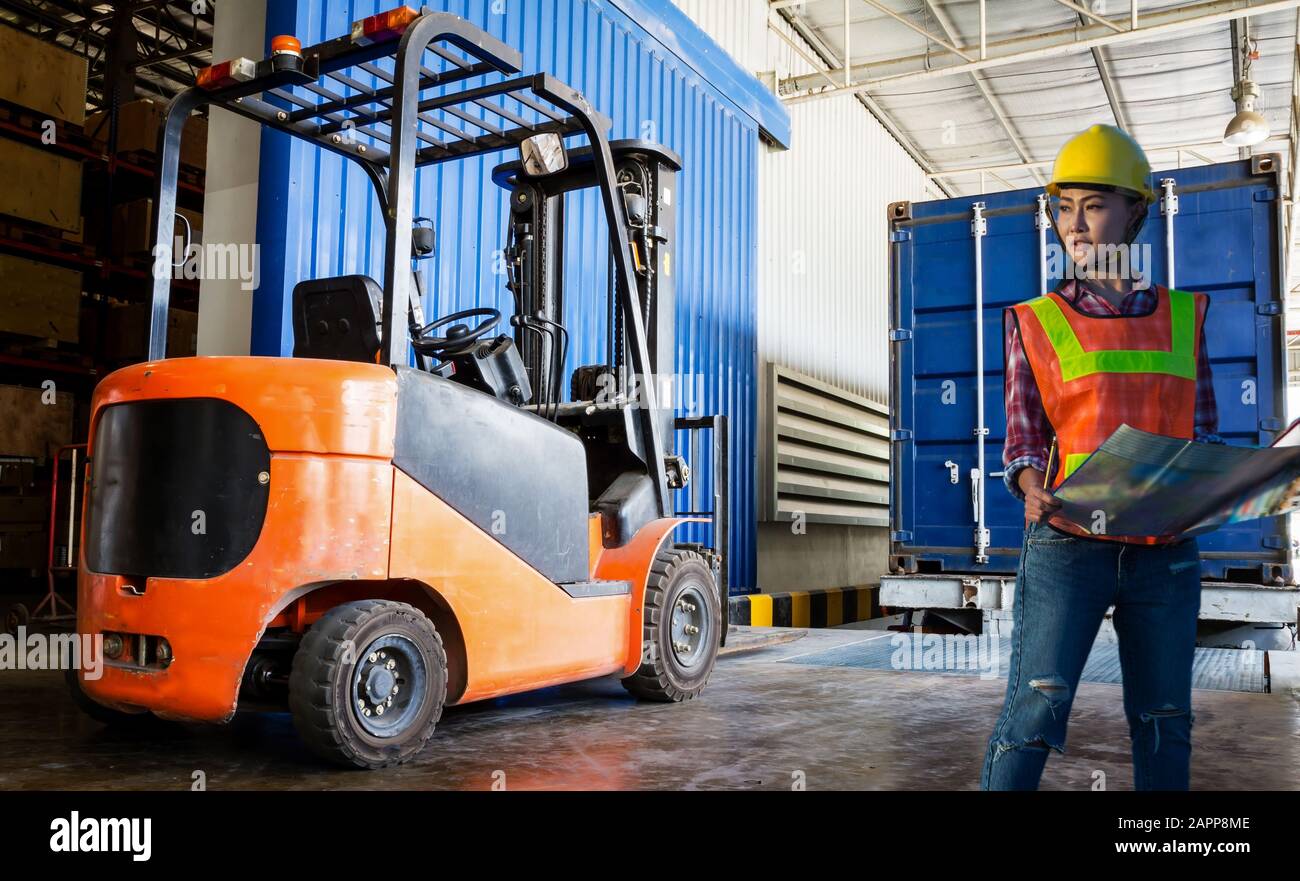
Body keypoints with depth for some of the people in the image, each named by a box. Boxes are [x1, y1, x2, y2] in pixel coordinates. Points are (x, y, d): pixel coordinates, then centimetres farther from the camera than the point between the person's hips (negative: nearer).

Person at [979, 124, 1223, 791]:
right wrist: (1031, 485, -19)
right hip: (1068, 542, -3)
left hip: (1166, 548, 3)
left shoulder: (1183, 314, 13)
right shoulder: (1036, 322, 6)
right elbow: (1021, 437, 2)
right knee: (1037, 704, -12)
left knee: (1164, 721, 11)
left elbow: (1204, 430, 13)